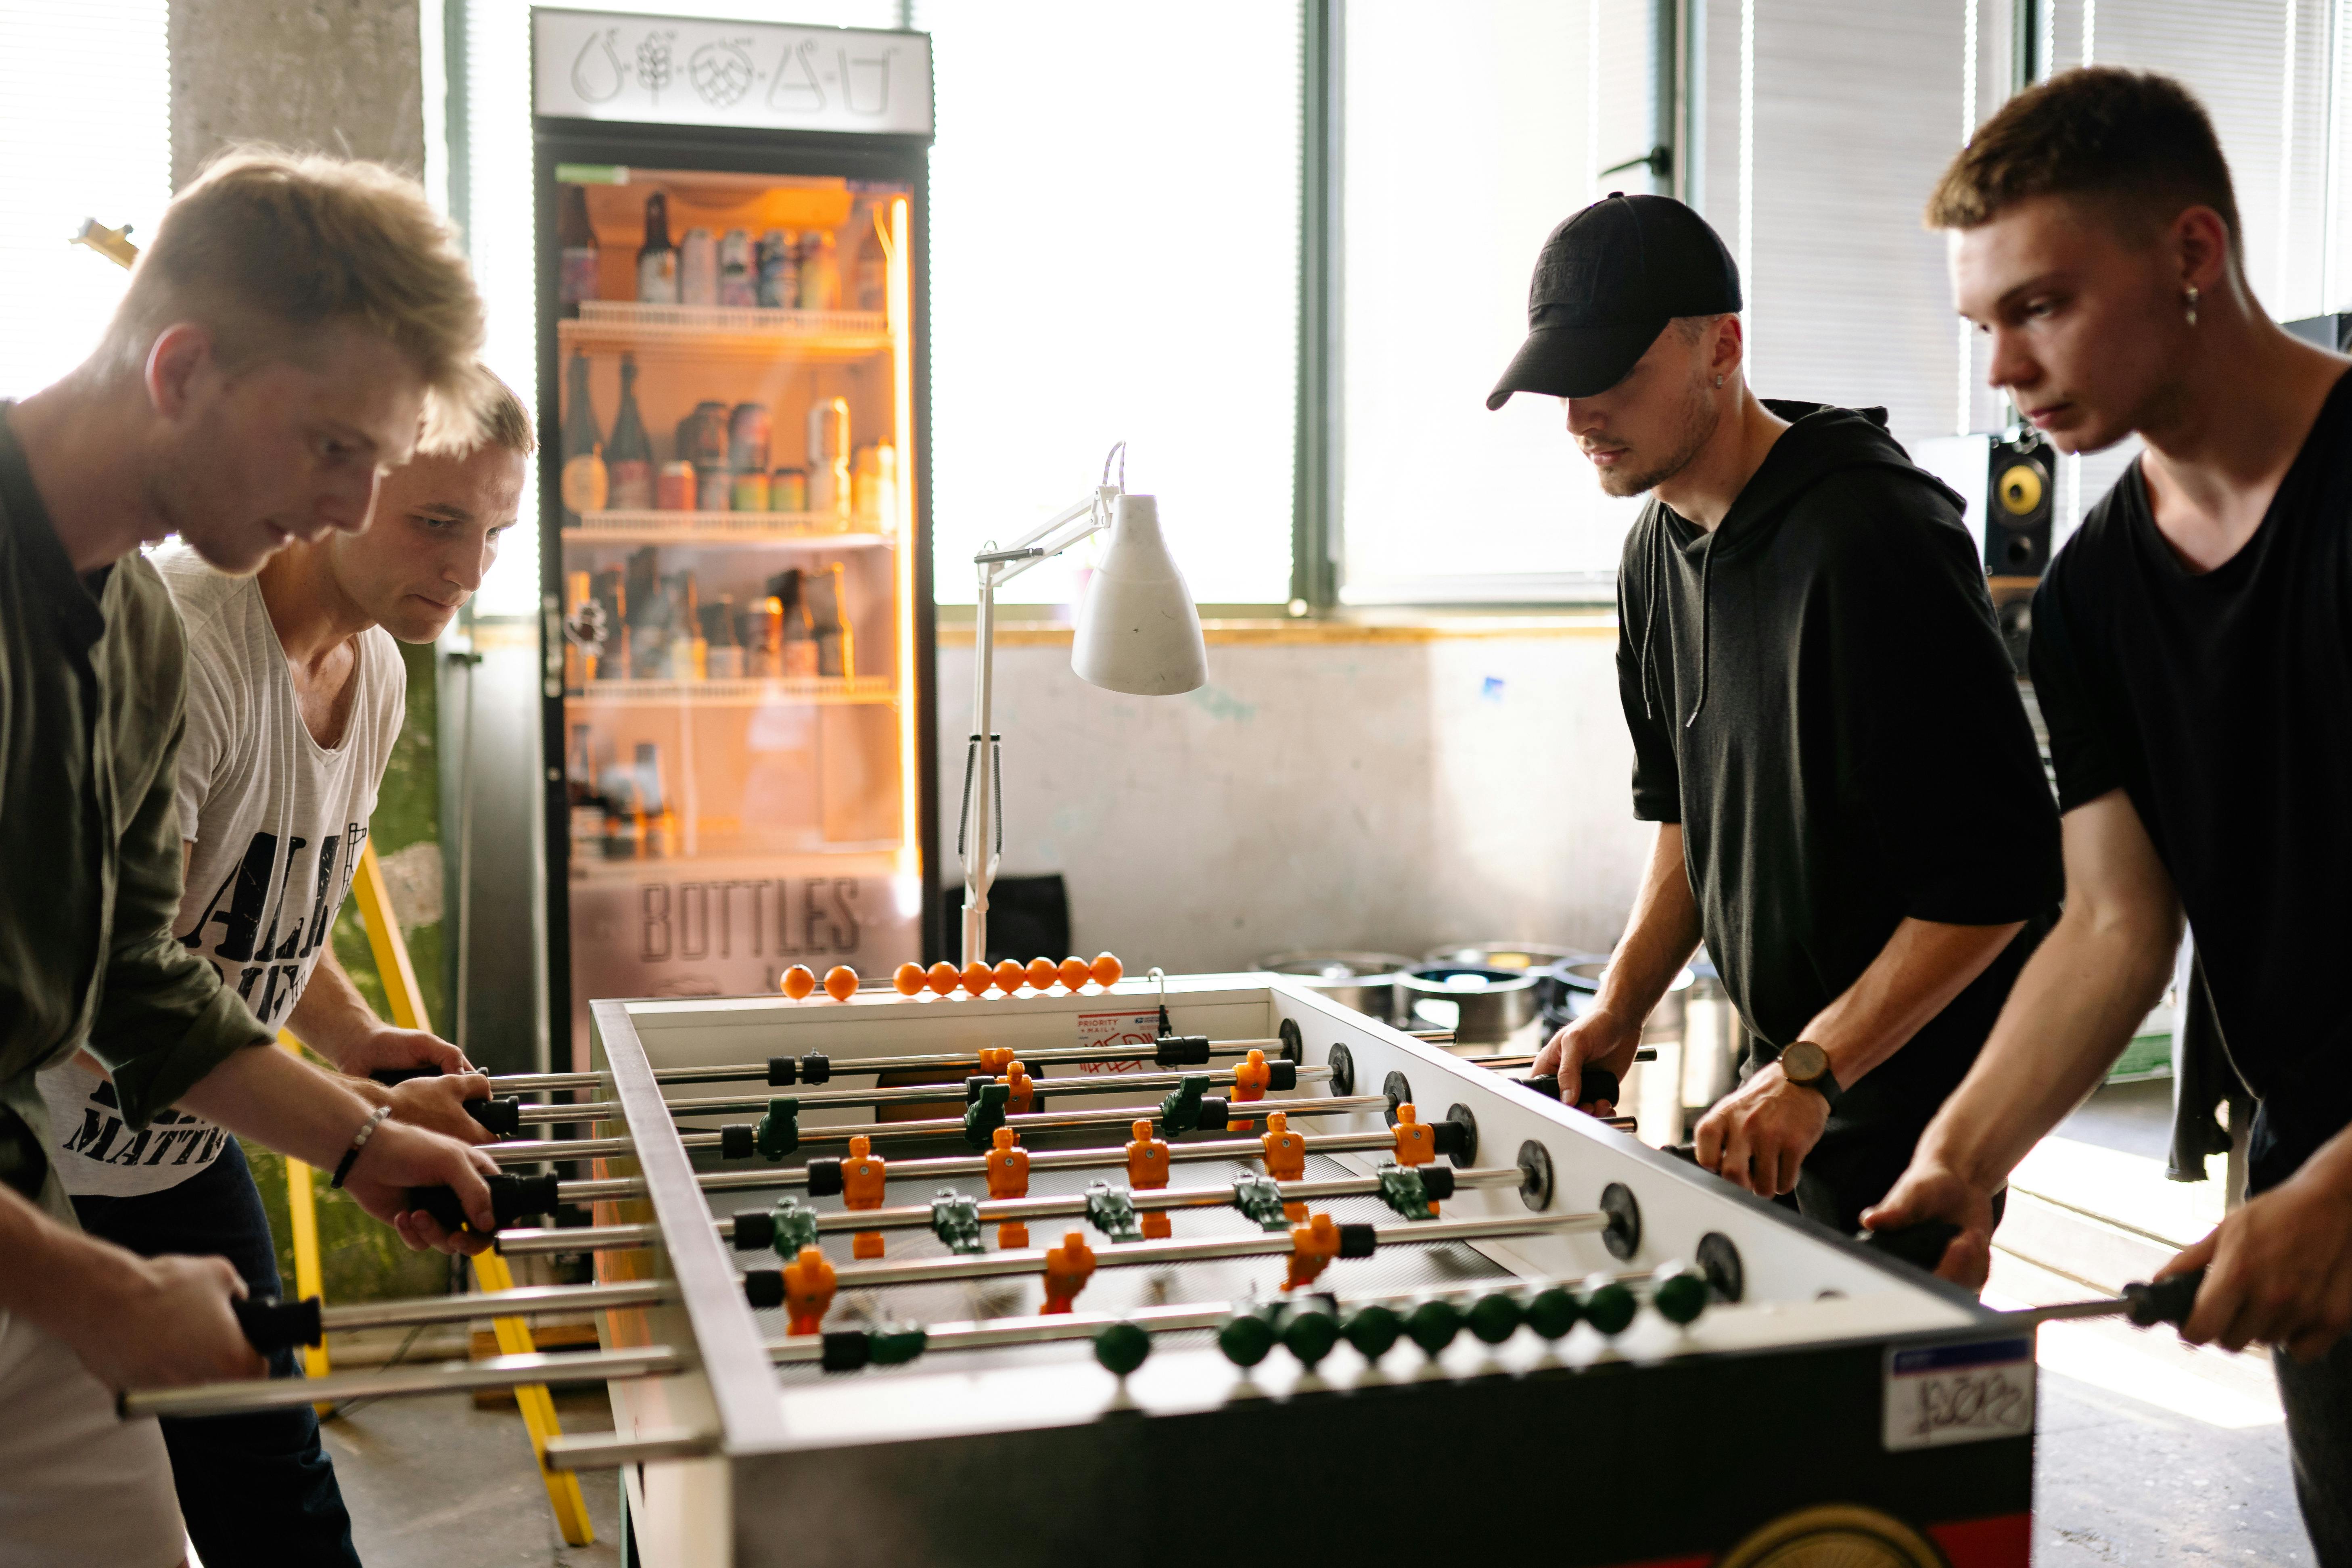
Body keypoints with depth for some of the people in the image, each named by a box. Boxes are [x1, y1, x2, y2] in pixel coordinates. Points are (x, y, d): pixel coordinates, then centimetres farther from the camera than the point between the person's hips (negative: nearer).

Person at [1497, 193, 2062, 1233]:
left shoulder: (1878, 536, -22)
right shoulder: (1658, 552, 6)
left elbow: (2001, 873, -23)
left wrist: (1813, 1070, -24)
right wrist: (1622, 1004, 5)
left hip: (1915, 1088, -8)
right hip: (1788, 1071, 8)